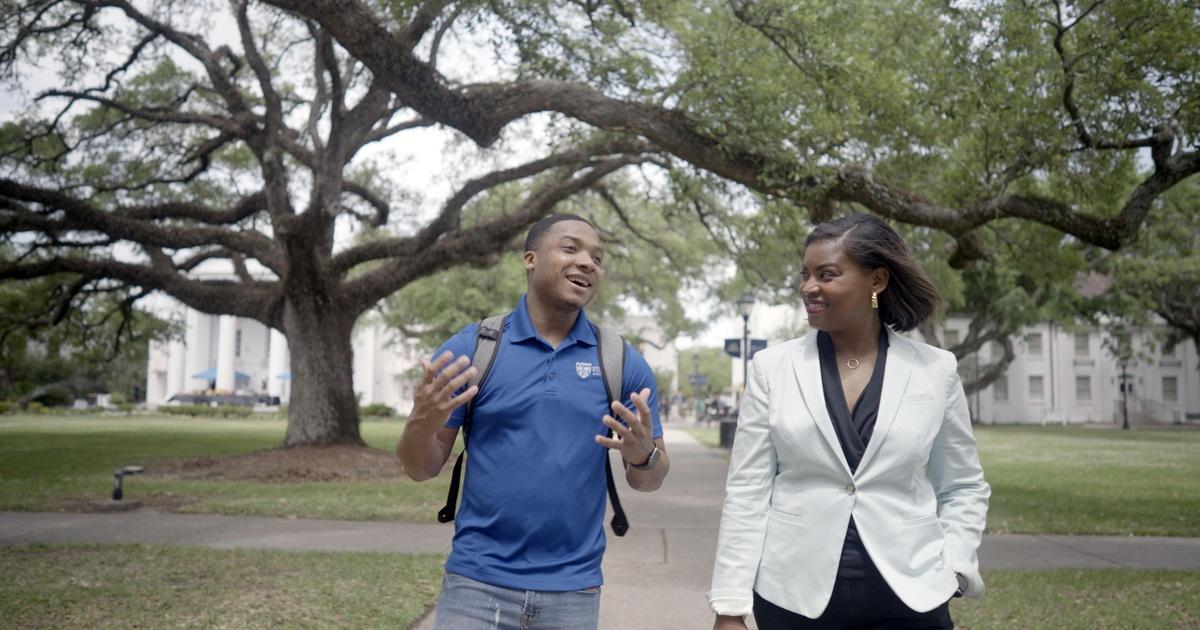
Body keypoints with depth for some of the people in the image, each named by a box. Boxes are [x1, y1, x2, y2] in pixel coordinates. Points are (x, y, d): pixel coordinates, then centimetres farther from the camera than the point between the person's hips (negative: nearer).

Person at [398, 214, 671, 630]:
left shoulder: (623, 363, 1)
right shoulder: (471, 348, -3)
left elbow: (648, 481, 6)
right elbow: (422, 469, 1)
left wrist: (644, 453, -17)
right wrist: (421, 426, -22)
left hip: (572, 591, 2)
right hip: (477, 582, -1)